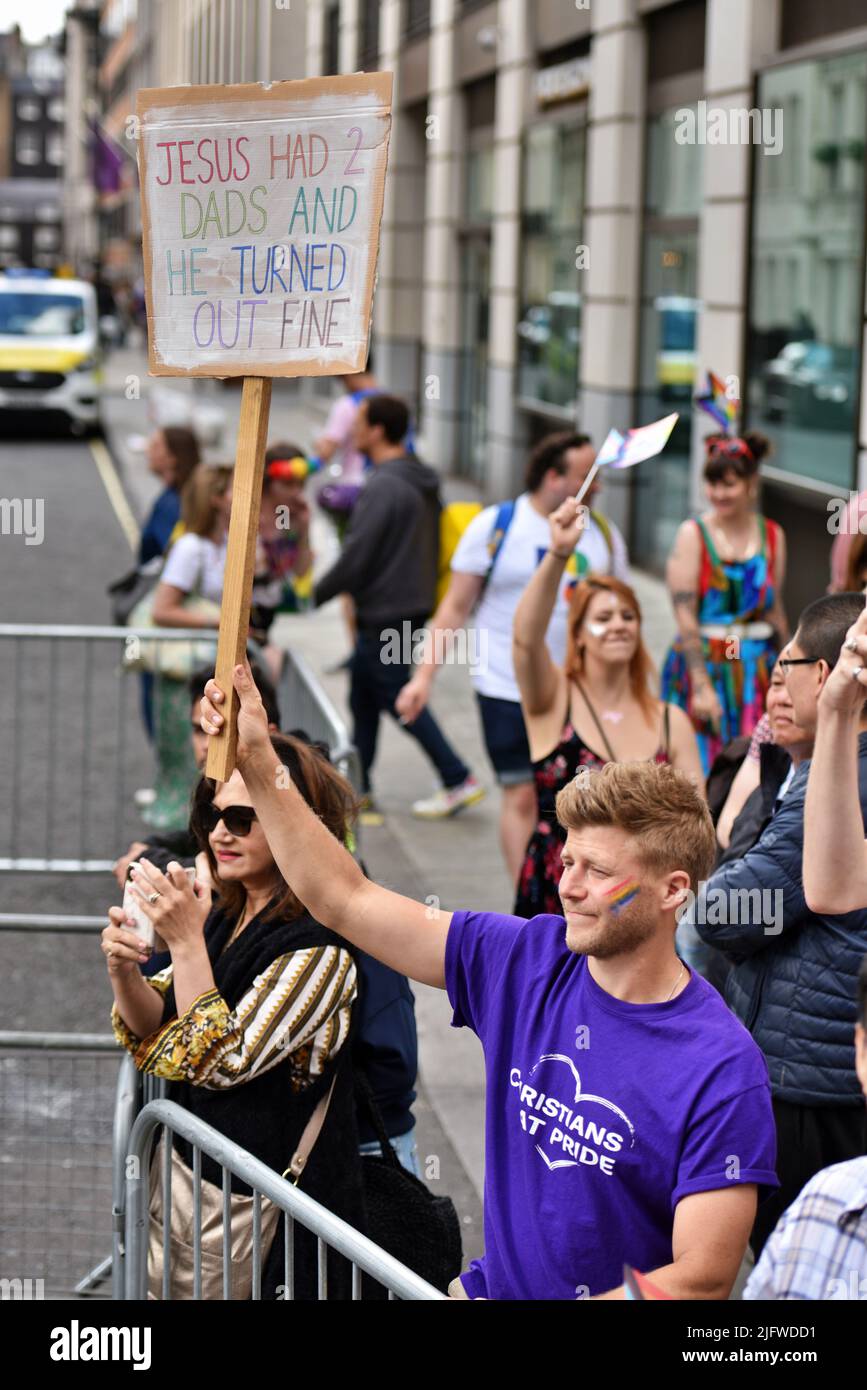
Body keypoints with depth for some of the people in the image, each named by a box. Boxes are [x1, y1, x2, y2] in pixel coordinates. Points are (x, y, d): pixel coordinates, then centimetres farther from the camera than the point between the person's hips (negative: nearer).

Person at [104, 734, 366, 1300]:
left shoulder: (321, 945, -21)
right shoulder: (227, 915, 3)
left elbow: (221, 1062, -23)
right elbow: (153, 1033, 8)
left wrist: (186, 940, -26)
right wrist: (125, 972, -12)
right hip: (183, 1165, 7)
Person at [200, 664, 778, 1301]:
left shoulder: (724, 1072, -18)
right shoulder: (528, 962, -1)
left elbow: (702, 1280, -19)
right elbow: (344, 898, 6)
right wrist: (259, 764, 1)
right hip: (492, 1286, 4)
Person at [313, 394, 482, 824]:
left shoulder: (384, 487, -20)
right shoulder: (422, 481, 10)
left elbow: (355, 558, -20)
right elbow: (425, 547, 17)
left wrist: (314, 595, -10)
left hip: (384, 613, -10)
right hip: (413, 604, 10)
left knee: (399, 699, -1)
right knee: (363, 699, 14)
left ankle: (458, 779, 1)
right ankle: (358, 792, 17)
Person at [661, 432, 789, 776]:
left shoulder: (772, 536, 6)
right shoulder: (693, 535, -5)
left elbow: (776, 611, 14)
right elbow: (685, 616, -10)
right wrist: (701, 685, -15)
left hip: (757, 668, 3)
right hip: (703, 663, -3)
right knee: (700, 767, -3)